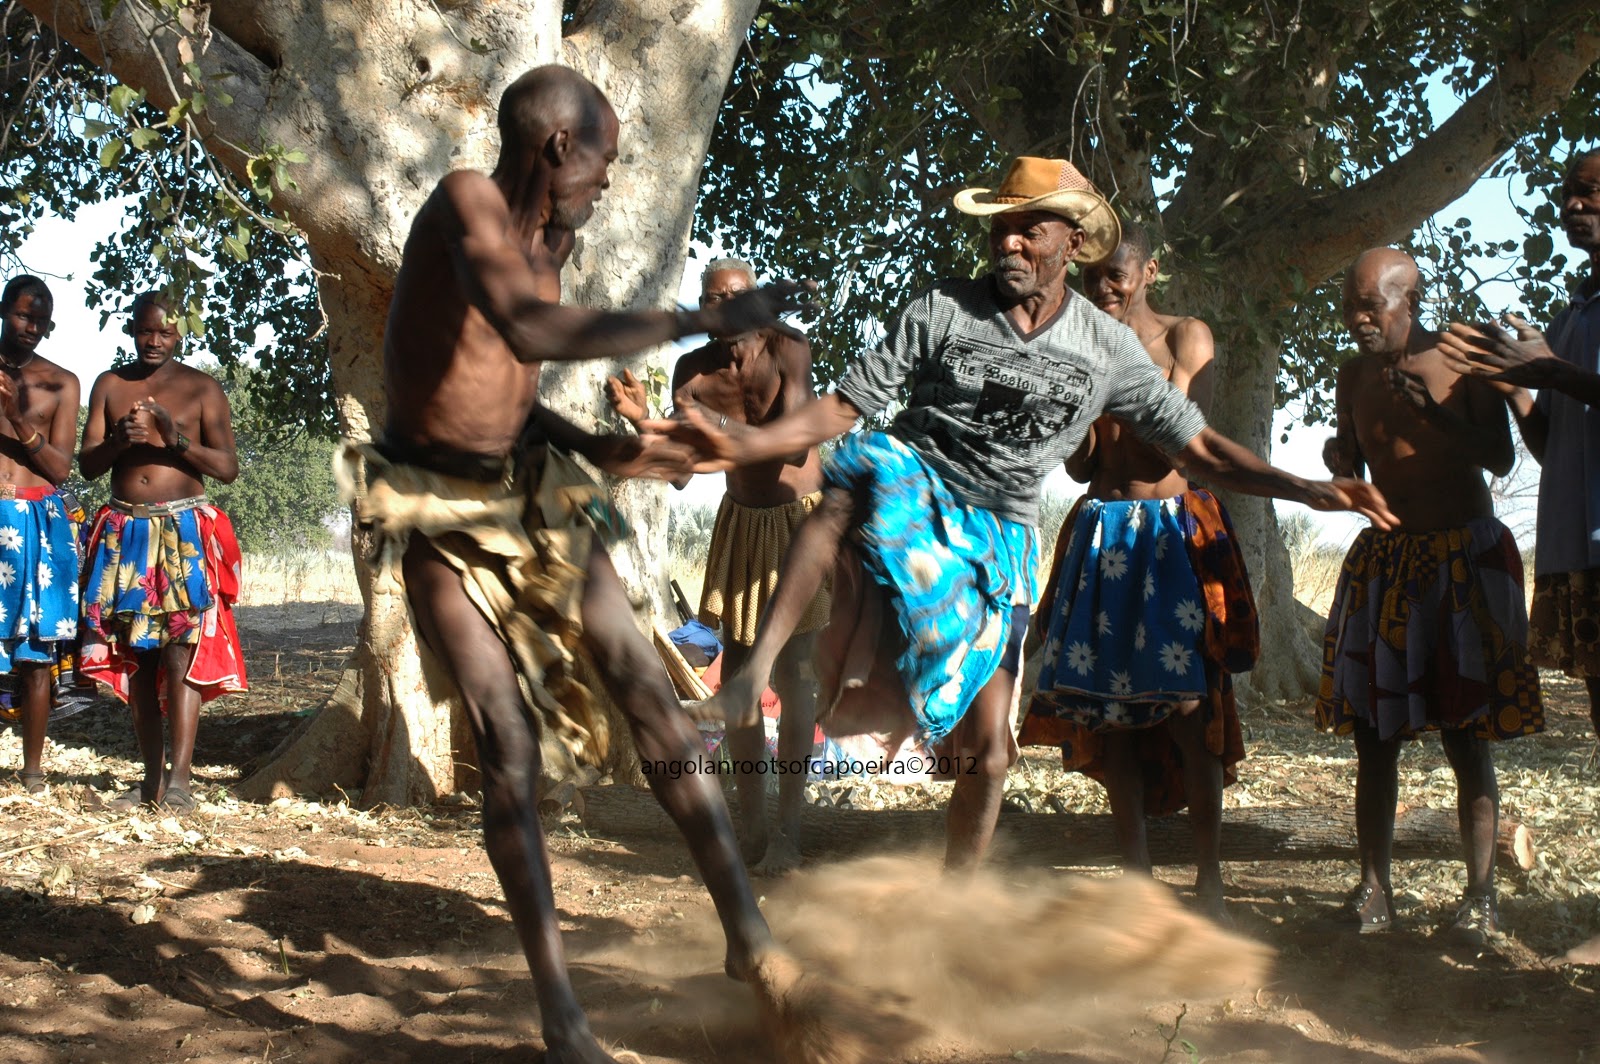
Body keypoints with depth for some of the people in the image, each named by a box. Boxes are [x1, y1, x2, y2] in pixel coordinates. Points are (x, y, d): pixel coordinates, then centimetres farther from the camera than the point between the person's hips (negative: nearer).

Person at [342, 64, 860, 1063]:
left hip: (530, 493, 7)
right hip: (438, 514, -7)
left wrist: (606, 449, 9)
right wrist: (704, 320, -35)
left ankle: (750, 934, 2)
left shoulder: (554, 240, 7)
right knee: (510, 746, -11)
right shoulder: (467, 202, -19)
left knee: (652, 697, -3)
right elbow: (531, 332, -38)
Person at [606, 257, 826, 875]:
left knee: (793, 672, -9)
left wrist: (720, 424, -40)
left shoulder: (787, 351, -18)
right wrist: (644, 419, -24)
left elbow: (797, 446, -30)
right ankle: (750, 823, 11)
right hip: (740, 523, 5)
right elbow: (679, 473, -8)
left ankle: (789, 830, -8)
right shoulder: (693, 371, -5)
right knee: (736, 670, 4)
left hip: (799, 521, -5)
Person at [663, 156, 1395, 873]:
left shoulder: (1109, 349, 1)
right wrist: (744, 445, -24)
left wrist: (1308, 491, -6)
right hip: (911, 493, -2)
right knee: (860, 469, -40)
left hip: (998, 538, 3)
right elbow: (844, 407, -8)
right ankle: (754, 672, -43)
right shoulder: (942, 310, -6)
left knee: (987, 749, 1)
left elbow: (1197, 447, 5)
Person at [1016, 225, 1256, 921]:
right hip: (1101, 535, 4)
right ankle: (1136, 872, 9)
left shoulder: (1185, 337, 0)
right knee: (1107, 711, 1)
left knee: (1188, 707, -10)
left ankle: (1209, 876, 0)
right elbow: (1079, 464, 4)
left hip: (1175, 533, -4)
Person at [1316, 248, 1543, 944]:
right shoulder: (1355, 375, 8)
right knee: (1373, 731, 1)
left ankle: (1481, 894, 2)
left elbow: (1501, 457, -11)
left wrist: (1433, 413, -23)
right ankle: (1374, 889, 7)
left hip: (1463, 557, -4)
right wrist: (1340, 458, -3)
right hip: (1382, 561, 5)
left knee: (1464, 734, -5)